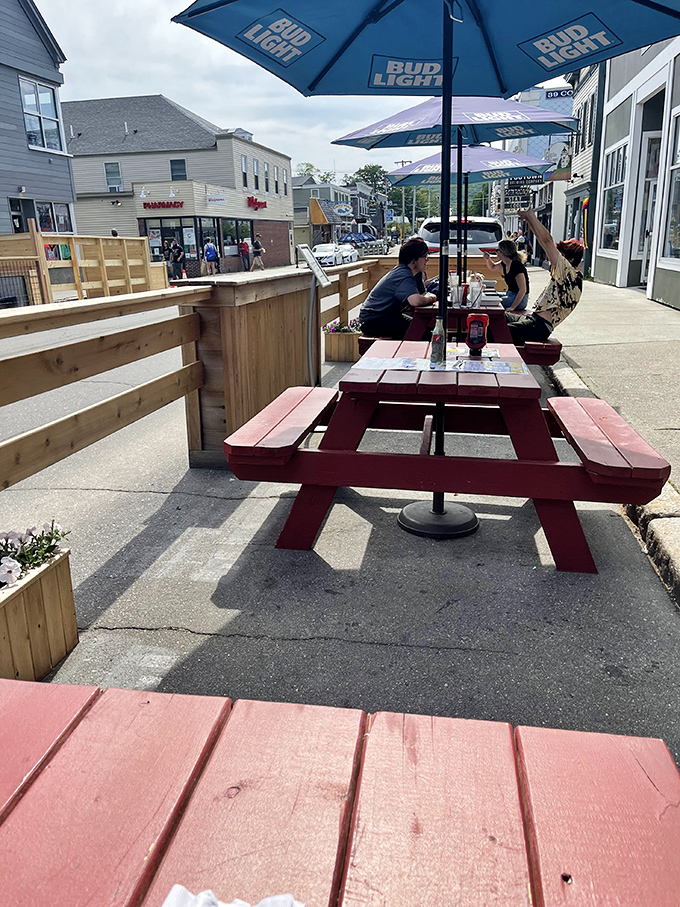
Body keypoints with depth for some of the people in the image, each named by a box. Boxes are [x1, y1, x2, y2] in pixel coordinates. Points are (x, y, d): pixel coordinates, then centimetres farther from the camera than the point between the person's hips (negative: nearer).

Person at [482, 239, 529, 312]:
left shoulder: (517, 266, -23)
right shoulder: (505, 263, 4)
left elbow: (523, 290, -25)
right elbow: (493, 267, 28)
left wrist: (512, 307, -29)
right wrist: (487, 259, 4)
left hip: (519, 298, -10)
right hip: (510, 295, 10)